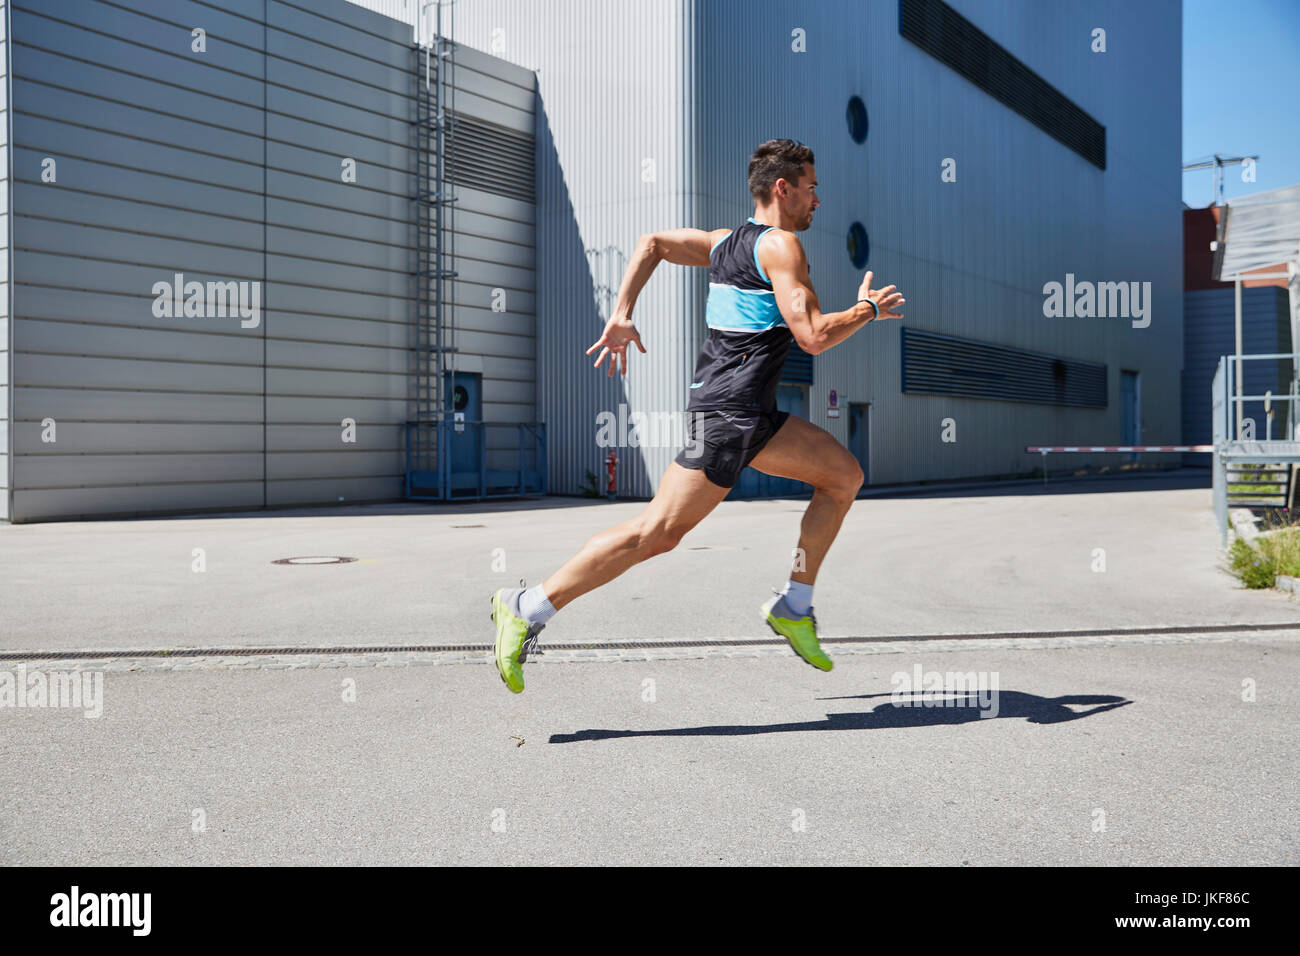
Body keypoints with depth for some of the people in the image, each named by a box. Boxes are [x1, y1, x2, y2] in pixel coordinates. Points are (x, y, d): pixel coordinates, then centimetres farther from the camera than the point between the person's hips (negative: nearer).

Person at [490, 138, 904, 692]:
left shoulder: (727, 241, 17)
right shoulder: (781, 245, -9)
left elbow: (651, 243, 21)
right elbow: (813, 336, -16)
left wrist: (621, 315, 14)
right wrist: (868, 309, 1)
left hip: (749, 416, 10)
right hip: (728, 414, -10)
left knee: (844, 475, 12)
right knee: (657, 532, -10)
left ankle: (793, 607, 14)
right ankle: (527, 609, -4)